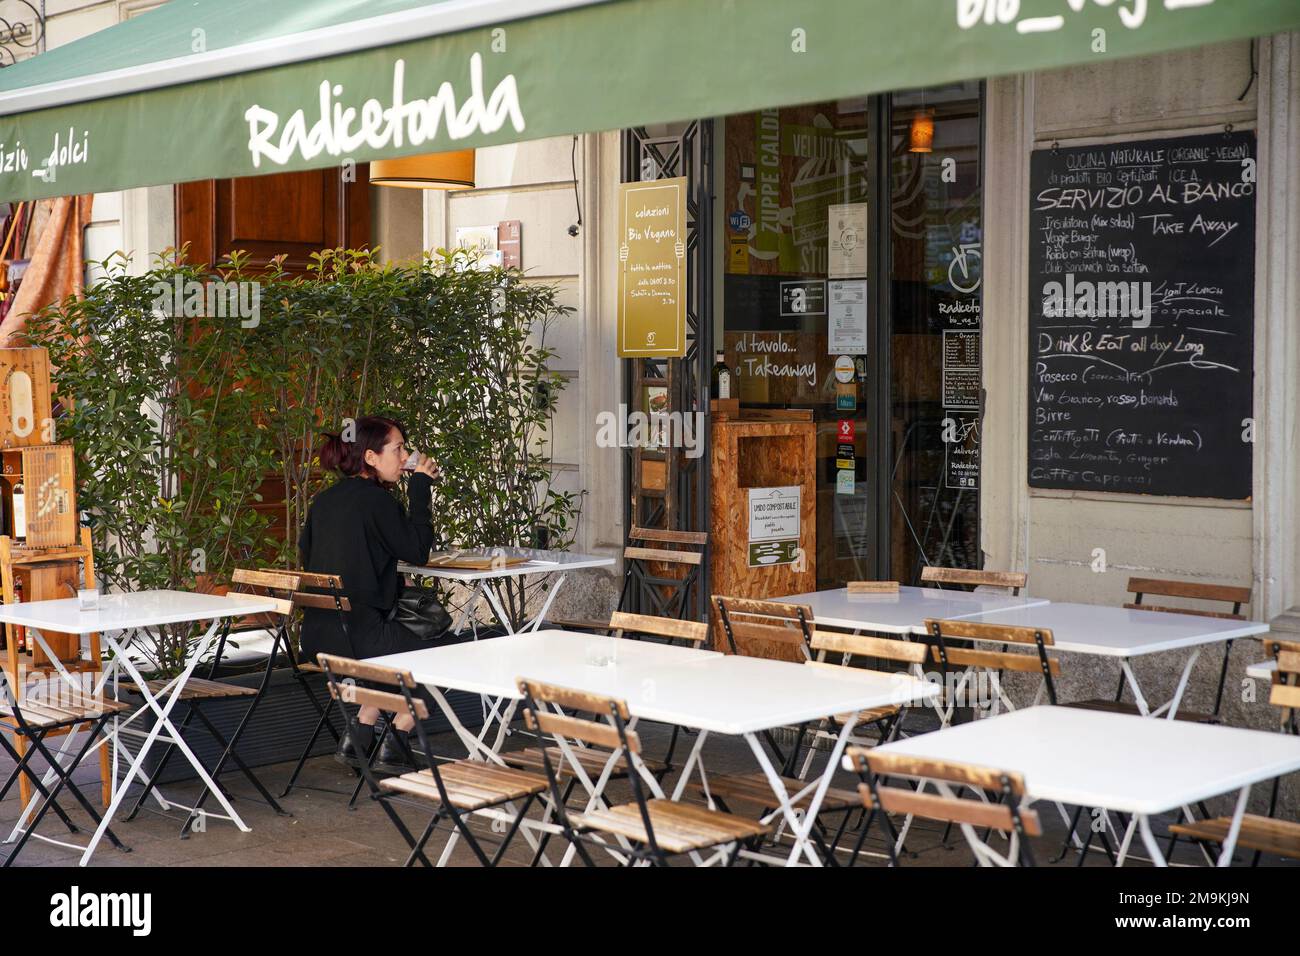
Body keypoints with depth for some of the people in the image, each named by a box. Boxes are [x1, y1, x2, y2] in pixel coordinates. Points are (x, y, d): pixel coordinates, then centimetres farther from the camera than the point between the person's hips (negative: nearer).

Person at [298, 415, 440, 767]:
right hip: (357, 633, -8)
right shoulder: (378, 500, -13)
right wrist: (421, 486, -3)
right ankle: (397, 736, 9)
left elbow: (306, 554, 23)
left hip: (316, 637, 8)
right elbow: (418, 550, -8)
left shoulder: (324, 500, 11)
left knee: (396, 645, 33)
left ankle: (361, 731, 24)